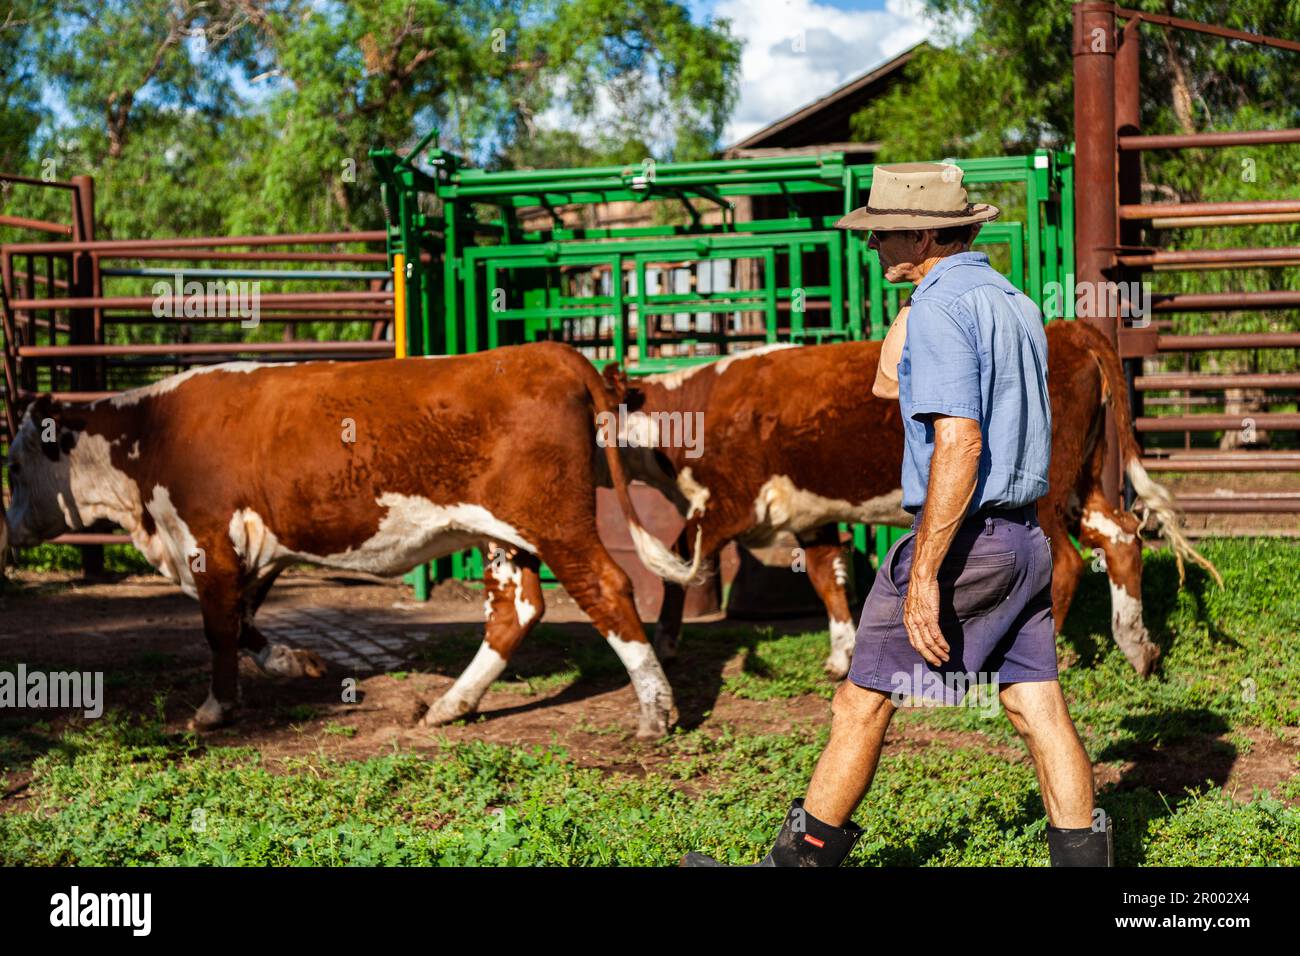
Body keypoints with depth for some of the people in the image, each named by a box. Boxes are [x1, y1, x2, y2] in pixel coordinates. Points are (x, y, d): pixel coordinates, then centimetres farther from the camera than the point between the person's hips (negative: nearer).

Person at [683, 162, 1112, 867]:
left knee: (863, 701, 2)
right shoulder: (1016, 301, 14)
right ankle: (1084, 856, 8)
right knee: (1038, 708, 8)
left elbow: (960, 442, -23)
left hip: (961, 540, -9)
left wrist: (925, 577, -23)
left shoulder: (941, 307, -15)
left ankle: (799, 857, 12)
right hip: (1026, 537, 9)